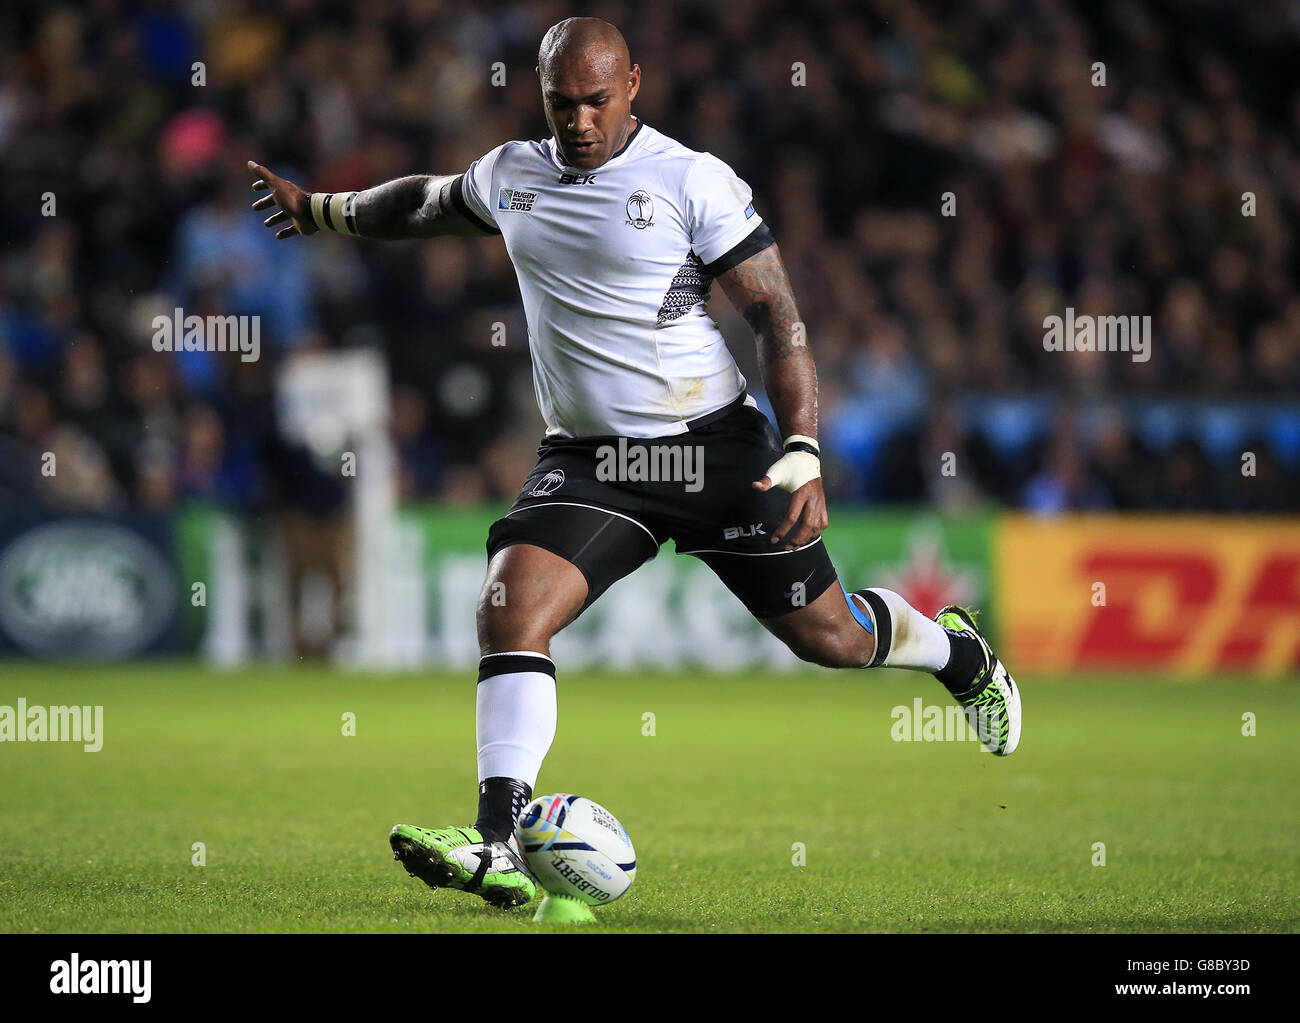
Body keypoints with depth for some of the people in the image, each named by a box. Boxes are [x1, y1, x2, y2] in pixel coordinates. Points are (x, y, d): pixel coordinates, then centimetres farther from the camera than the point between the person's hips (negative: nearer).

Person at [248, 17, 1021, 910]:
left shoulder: (695, 182, -10)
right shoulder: (511, 176, 6)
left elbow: (779, 320, -9)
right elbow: (425, 203, 29)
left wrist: (803, 454, -17)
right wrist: (321, 209, 43)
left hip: (714, 447, -4)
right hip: (588, 460, 4)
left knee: (829, 636, 7)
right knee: (510, 612, -21)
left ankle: (958, 652, 42)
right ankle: (499, 850, -26)